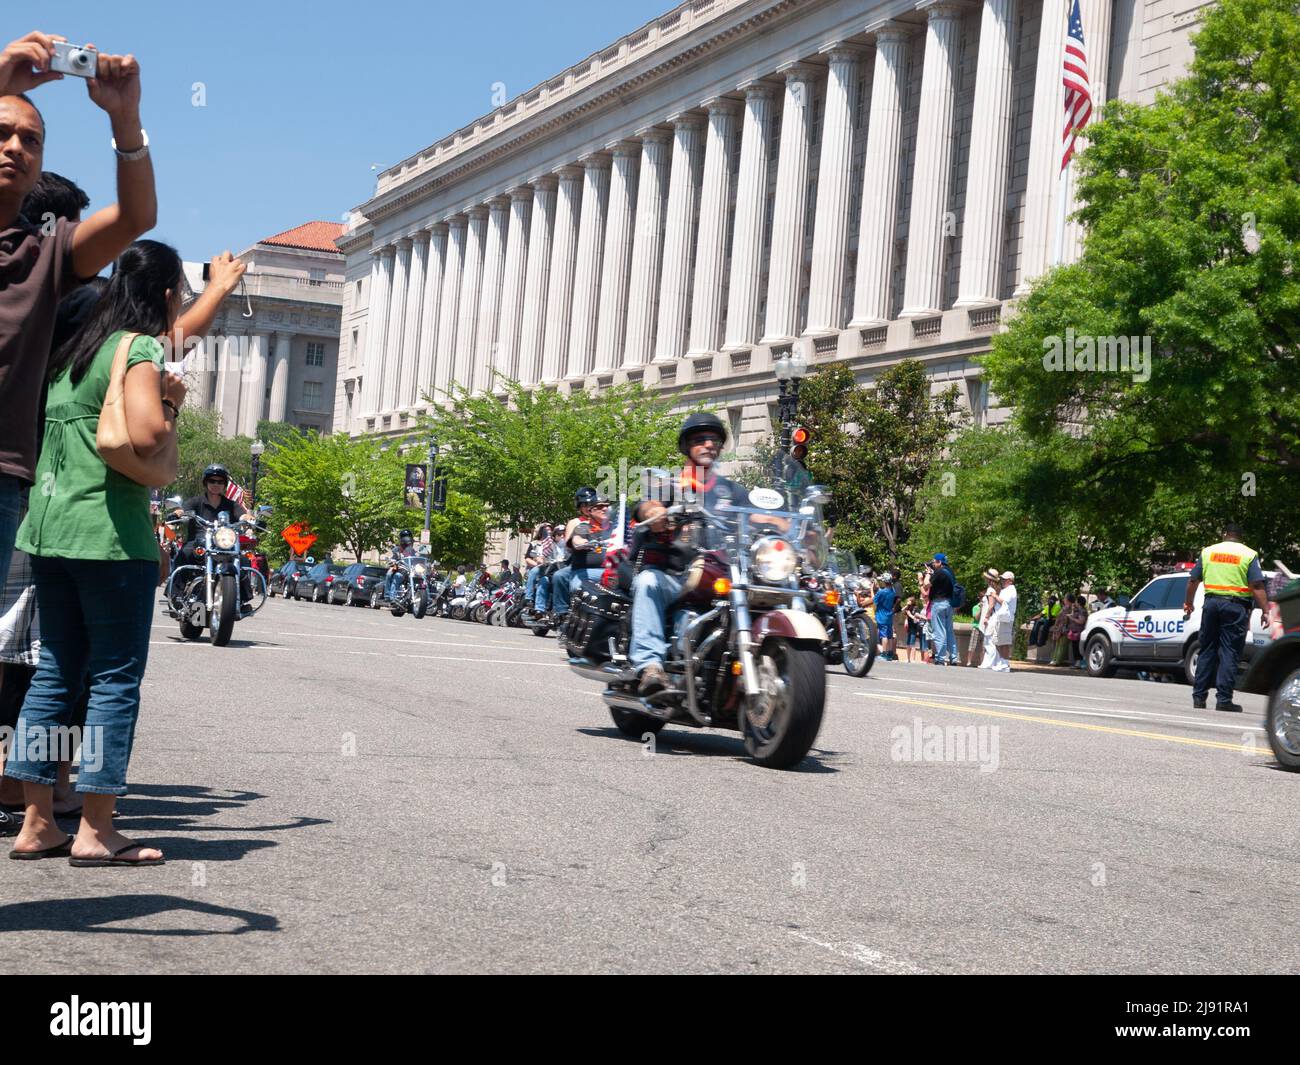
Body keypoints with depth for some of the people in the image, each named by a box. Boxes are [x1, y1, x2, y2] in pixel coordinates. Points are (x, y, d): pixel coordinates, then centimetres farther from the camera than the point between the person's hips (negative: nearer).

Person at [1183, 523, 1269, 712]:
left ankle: (1199, 696, 12)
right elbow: (1257, 586, -9)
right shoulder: (1249, 555, 0)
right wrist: (1266, 611, -9)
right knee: (1229, 653, -1)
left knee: (1207, 650, 11)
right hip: (1236, 605, -3)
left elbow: (1193, 580, 10)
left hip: (1211, 603, 3)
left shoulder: (1208, 551, 10)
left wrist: (1188, 603, 21)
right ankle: (1223, 700, -4)